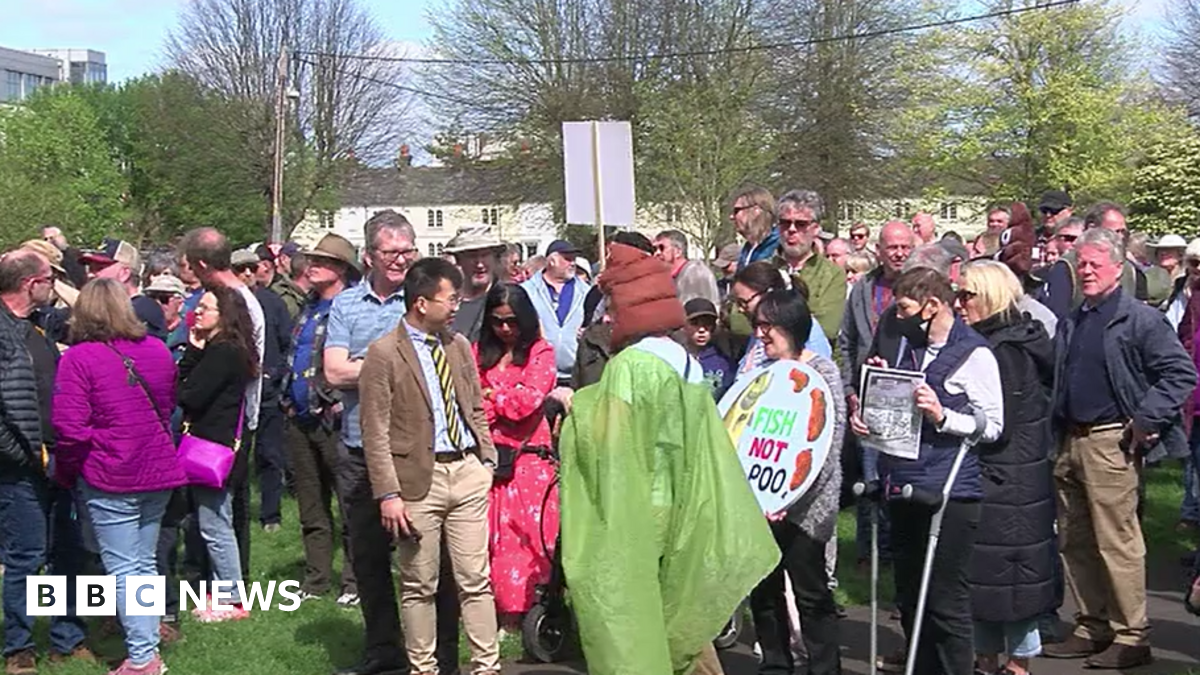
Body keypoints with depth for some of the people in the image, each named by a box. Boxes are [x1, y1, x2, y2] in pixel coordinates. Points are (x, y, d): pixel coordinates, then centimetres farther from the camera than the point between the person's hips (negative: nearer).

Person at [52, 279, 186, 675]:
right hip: (159, 472, 6)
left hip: (109, 479, -6)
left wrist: (67, 473, -4)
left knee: (123, 569, 2)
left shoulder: (79, 358, -15)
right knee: (145, 564, 16)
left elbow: (69, 426, -18)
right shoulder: (158, 350, 4)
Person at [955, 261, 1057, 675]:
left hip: (1006, 481, -9)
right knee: (985, 570, 14)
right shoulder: (992, 343, 10)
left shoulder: (1004, 350, -17)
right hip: (995, 476, 9)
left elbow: (996, 425, -22)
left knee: (1005, 568, 2)